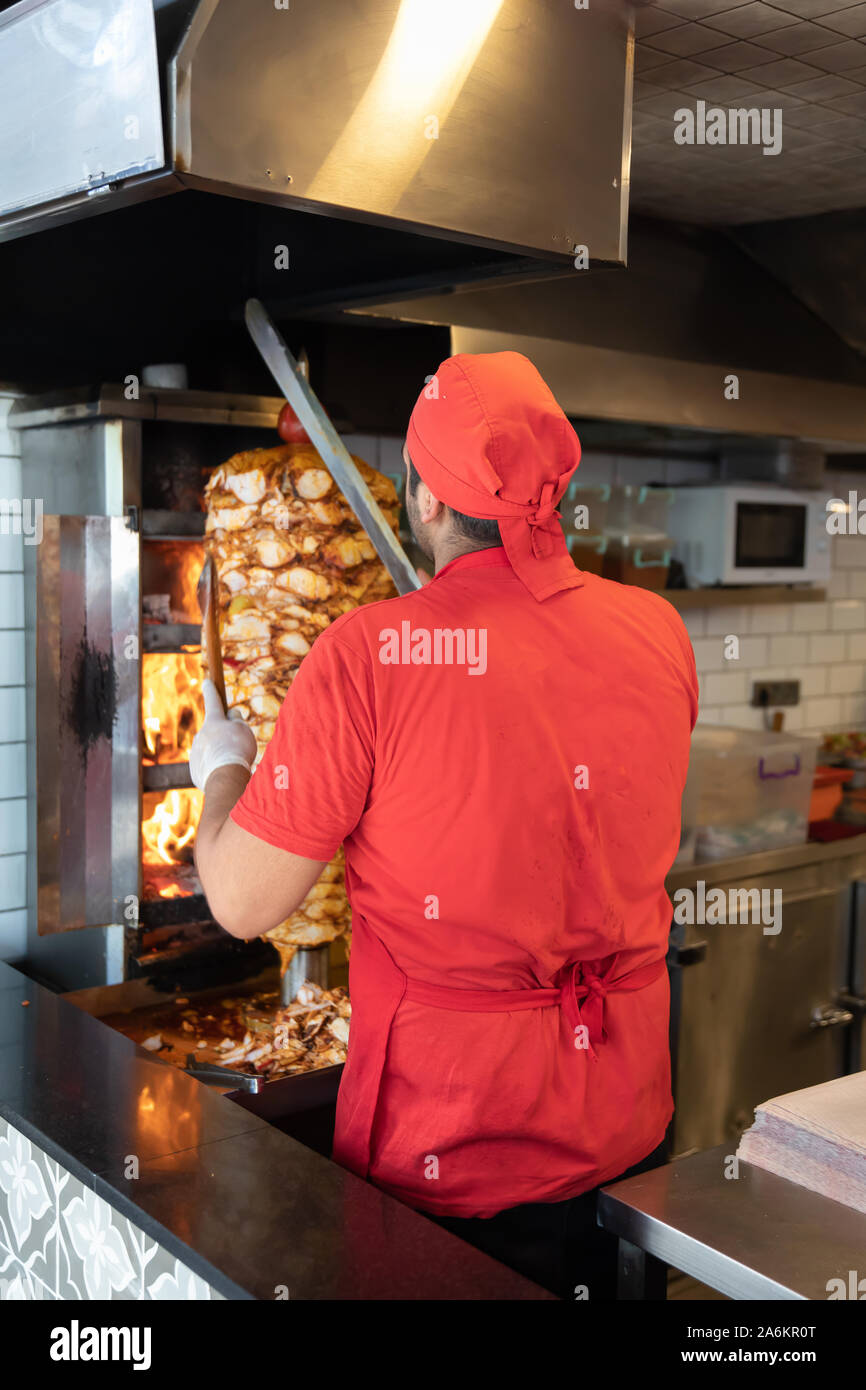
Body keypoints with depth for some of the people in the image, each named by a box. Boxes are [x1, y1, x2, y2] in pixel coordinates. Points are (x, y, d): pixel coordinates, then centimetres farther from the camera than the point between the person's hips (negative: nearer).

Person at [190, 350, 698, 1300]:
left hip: (451, 1138, -4)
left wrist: (221, 766, 7)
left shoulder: (370, 654, -21)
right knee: (607, 1279, 24)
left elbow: (241, 902, -14)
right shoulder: (659, 631, -5)